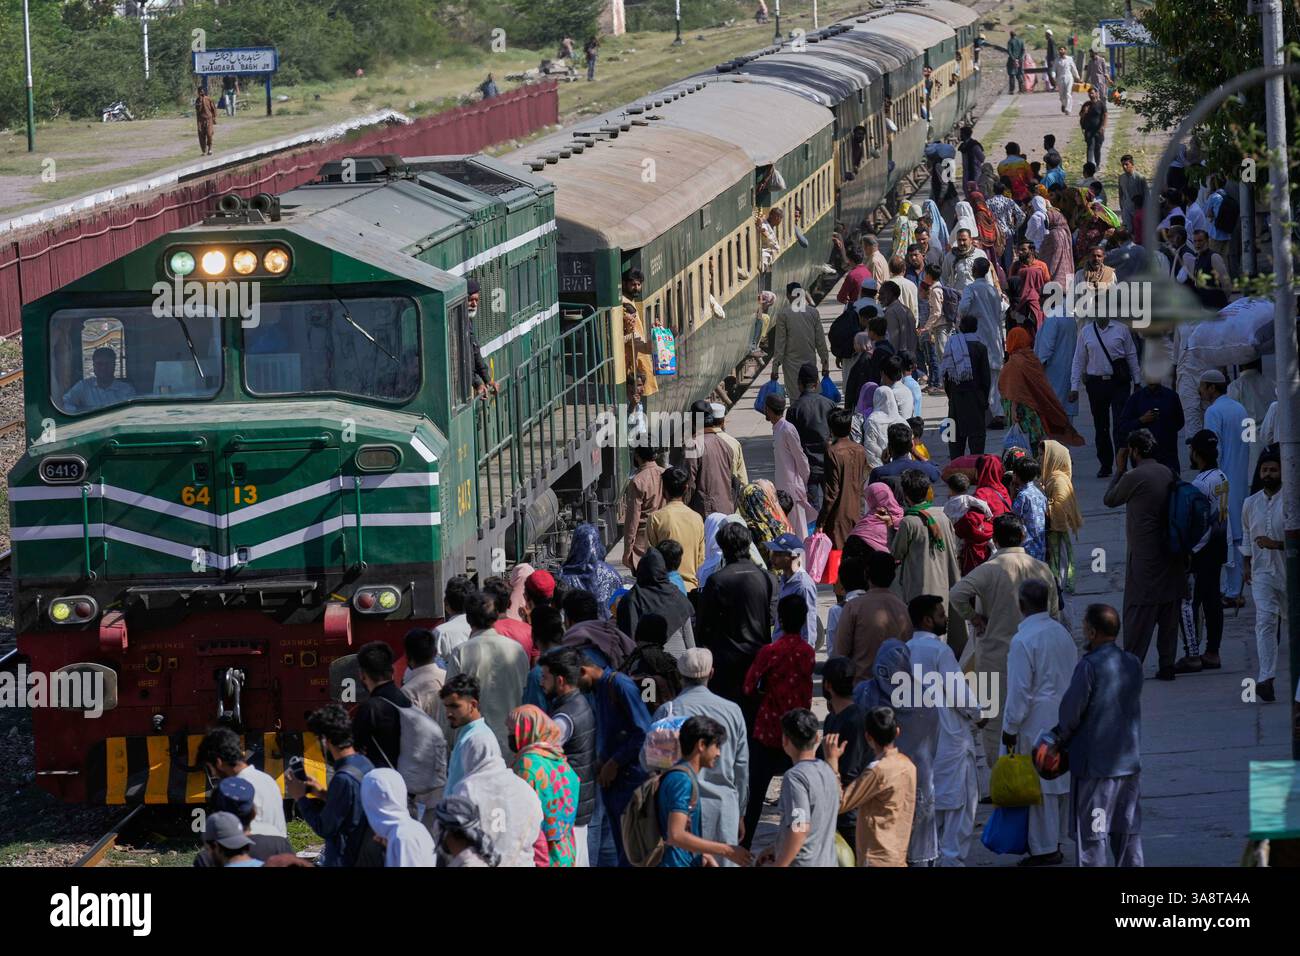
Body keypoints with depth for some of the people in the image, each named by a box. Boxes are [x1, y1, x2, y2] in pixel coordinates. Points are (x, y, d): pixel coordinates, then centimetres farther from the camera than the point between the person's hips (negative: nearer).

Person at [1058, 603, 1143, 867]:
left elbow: (1071, 713, -13)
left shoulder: (1089, 667, -17)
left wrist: (1062, 740, 8)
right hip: (1129, 761, 6)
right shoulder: (1133, 664, 4)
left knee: (1091, 834, 0)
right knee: (1128, 832, 12)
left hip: (1094, 763, -6)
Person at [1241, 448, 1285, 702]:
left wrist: (1276, 544, -19)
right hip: (1262, 572, 2)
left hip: (1289, 573, -2)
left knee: (1290, 620, 10)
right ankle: (1266, 679, -22)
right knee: (1265, 622, -13)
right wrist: (1246, 564, 17)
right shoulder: (1250, 504, 8)